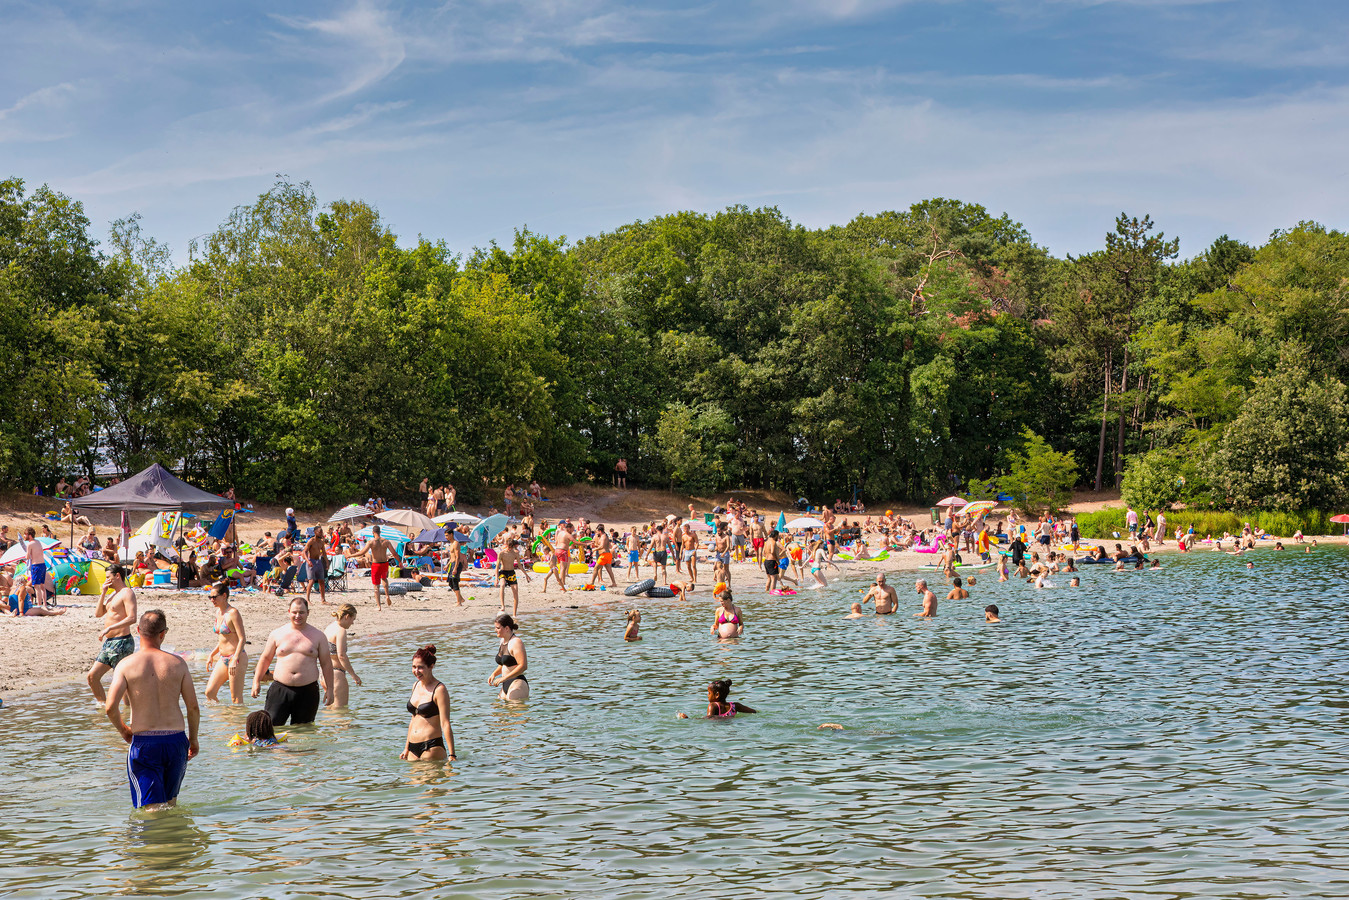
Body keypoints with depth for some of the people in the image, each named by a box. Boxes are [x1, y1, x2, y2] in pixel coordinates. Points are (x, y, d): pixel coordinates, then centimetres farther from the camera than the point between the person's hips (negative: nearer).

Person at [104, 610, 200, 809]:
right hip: (176, 740, 2)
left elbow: (110, 707, -13)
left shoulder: (126, 665, -5)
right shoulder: (177, 663, -1)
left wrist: (123, 730, 7)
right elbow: (193, 707, 0)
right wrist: (193, 739, 15)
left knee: (151, 806, 0)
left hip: (144, 743, -2)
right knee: (171, 803, 22)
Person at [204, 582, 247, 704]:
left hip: (236, 657, -9)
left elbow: (242, 639, -17)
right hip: (223, 658, 9)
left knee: (236, 698, -4)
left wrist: (235, 660, -24)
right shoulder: (218, 612, 12)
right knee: (209, 692, 5)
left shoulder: (233, 613, -13)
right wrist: (212, 655, 20)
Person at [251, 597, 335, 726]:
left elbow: (326, 663, 9)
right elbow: (265, 658, 16)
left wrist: (329, 689, 5)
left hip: (308, 691, 0)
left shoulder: (318, 636, 7)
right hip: (280, 689, 0)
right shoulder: (277, 633, 8)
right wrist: (256, 681, 11)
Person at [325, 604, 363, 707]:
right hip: (336, 674, -9)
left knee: (330, 707, 19)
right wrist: (353, 675, -17)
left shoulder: (328, 629, 13)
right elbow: (341, 655, -22)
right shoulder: (340, 630, -14)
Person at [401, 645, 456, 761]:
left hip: (432, 747, -7)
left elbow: (445, 724, -15)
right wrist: (406, 748, 23)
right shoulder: (416, 686, 12)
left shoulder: (439, 690, -10)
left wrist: (451, 755, -18)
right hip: (413, 748, 7)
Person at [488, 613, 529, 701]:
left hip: (517, 684, -9)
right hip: (506, 685, 9)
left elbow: (523, 666, -23)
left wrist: (503, 678, -22)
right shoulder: (503, 641, 15)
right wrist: (494, 674, 9)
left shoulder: (516, 642, -13)